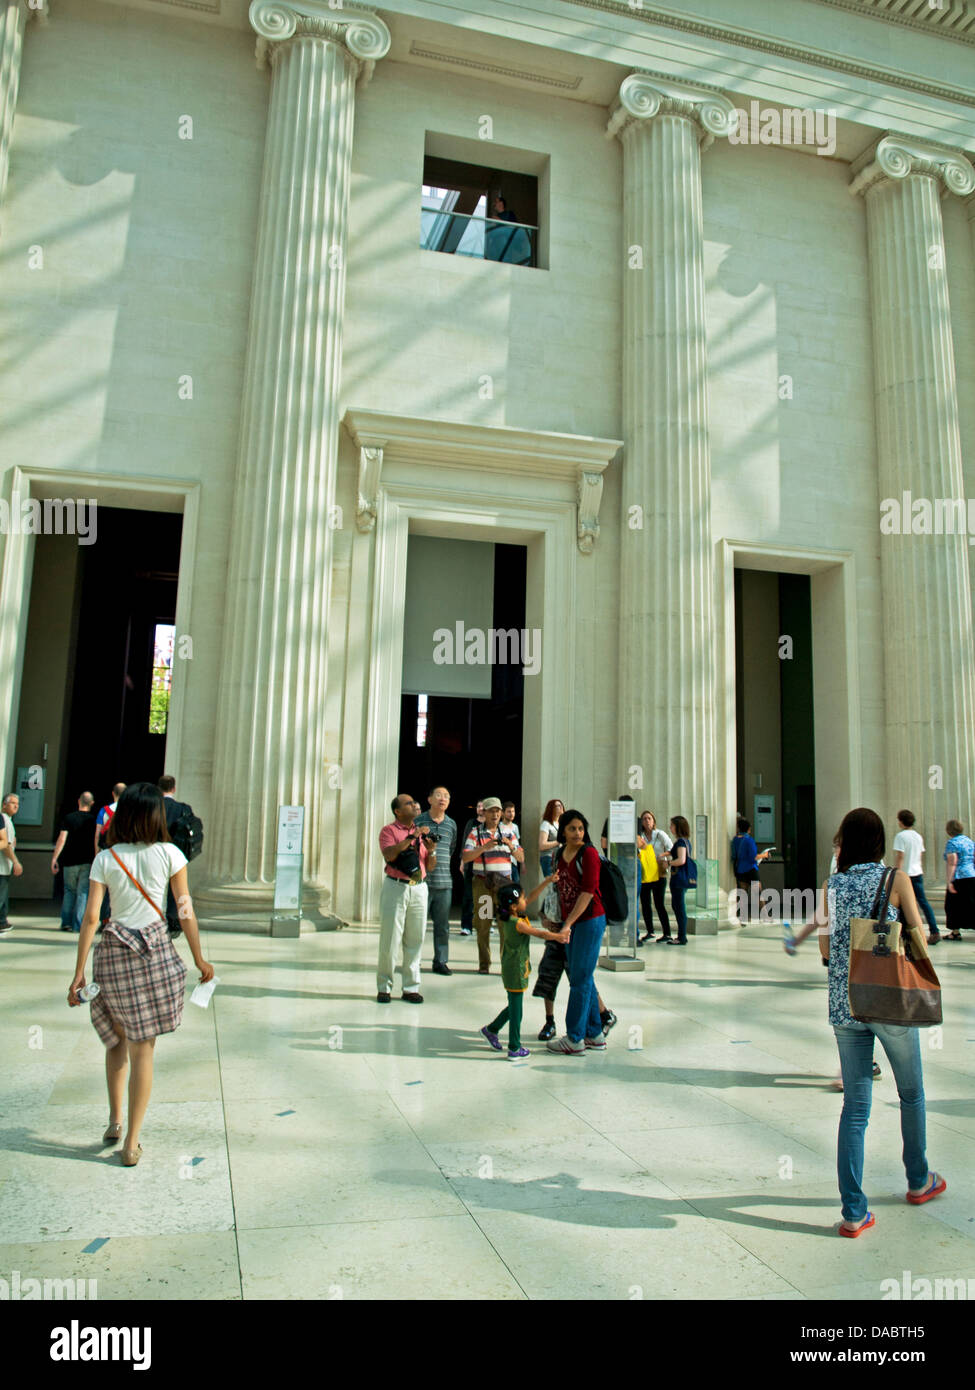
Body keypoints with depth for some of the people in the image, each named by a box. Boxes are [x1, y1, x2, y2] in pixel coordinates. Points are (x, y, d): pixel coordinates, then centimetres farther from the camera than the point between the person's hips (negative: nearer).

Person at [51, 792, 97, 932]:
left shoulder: (69, 818, 0)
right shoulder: (93, 819, 0)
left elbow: (62, 839, -6)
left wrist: (54, 858, -3)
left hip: (70, 861, 1)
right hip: (87, 861, -1)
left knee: (69, 891, 15)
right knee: (83, 893, 3)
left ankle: (66, 922, 11)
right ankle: (77, 925, 0)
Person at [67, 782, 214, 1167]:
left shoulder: (105, 859, -1)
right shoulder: (169, 854, -4)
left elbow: (90, 917, -5)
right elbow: (185, 911, -2)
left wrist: (79, 972, 0)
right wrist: (199, 959, 8)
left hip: (113, 954, 2)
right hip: (156, 951, -1)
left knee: (117, 1038, 23)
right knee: (142, 1048, 6)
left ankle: (114, 1120, 26)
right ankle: (131, 1143, 12)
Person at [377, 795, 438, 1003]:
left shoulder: (422, 832, 15)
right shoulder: (389, 830, 1)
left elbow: (430, 867, 15)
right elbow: (389, 855, -18)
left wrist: (431, 851, -4)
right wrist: (411, 838, -18)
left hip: (419, 888, 4)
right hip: (395, 887, -4)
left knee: (415, 939, 5)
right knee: (390, 939, -1)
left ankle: (411, 987, 14)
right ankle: (384, 987, 10)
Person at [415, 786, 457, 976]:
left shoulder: (451, 824, 12)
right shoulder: (418, 821, 0)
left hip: (444, 882, 4)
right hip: (422, 880, -4)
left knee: (442, 925, 7)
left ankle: (440, 961, 16)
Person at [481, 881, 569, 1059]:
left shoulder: (513, 917, 2)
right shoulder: (517, 923, -24)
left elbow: (532, 896, 8)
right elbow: (540, 933, -18)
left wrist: (548, 881, 6)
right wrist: (559, 936, -6)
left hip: (516, 969, 9)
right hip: (515, 972, -9)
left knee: (514, 1006, 22)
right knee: (516, 1010, 2)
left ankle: (491, 1029, 34)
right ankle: (514, 1049, 12)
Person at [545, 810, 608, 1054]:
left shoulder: (589, 852, -13)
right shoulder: (560, 854, 9)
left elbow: (588, 891, -18)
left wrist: (569, 923, -20)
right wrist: (559, 919, 16)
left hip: (590, 920, -8)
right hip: (570, 922, 8)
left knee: (580, 979, -3)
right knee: (583, 978, 13)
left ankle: (575, 1038, 6)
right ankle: (594, 1035, 23)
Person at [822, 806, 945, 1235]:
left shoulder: (832, 885, 2)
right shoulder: (896, 878, -6)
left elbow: (826, 947, 8)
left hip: (845, 1004, 2)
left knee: (854, 1107, 8)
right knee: (912, 1094, 22)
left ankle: (853, 1212, 7)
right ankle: (918, 1180, 41)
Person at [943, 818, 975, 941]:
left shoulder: (952, 843, -11)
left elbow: (952, 863, -18)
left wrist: (949, 881, -18)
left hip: (959, 879, -7)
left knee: (953, 906, 4)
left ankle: (955, 932, 8)